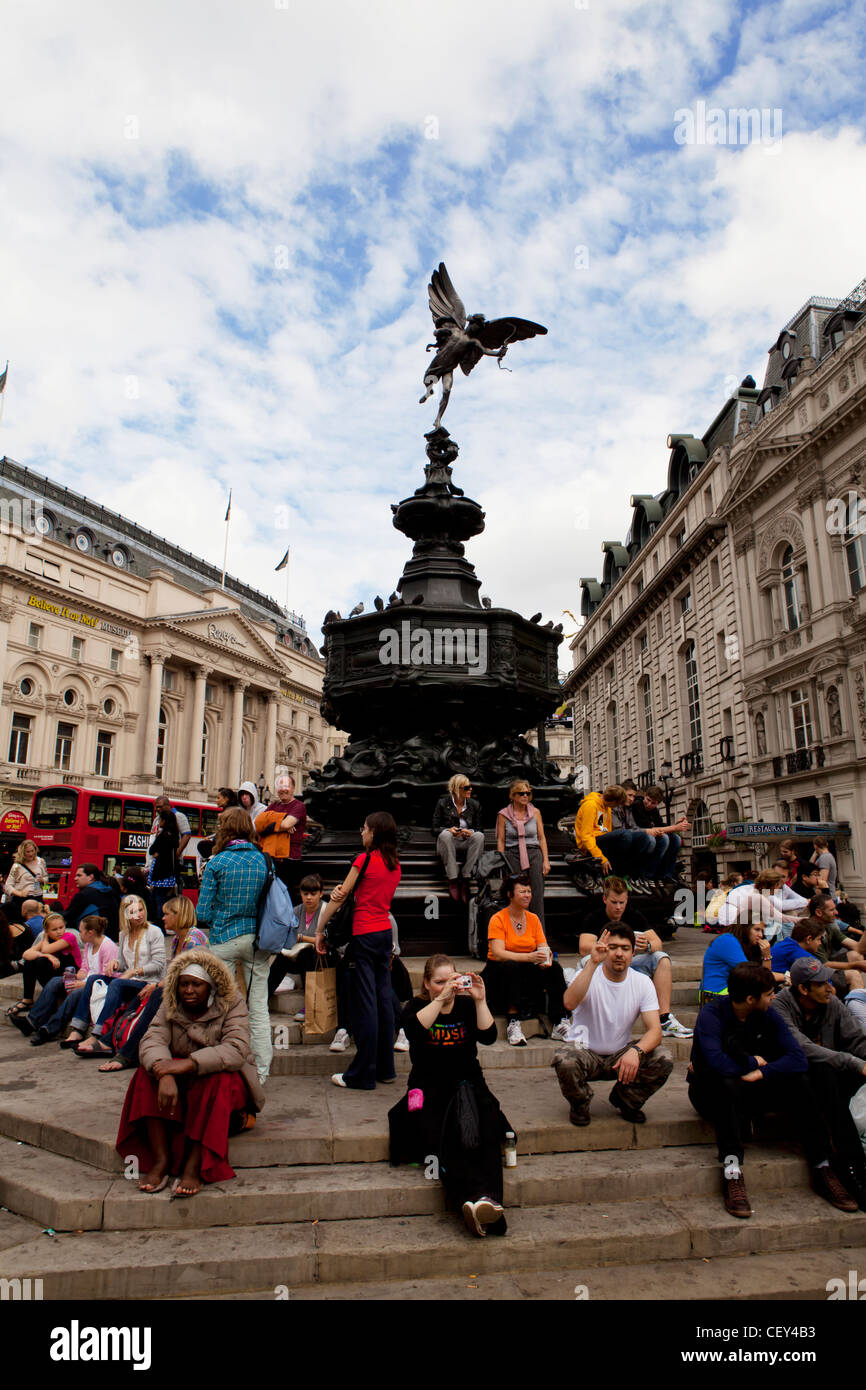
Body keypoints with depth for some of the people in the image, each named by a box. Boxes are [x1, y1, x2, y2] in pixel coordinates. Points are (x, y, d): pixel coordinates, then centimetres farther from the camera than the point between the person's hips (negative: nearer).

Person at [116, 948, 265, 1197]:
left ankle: (194, 1167, -31)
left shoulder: (232, 1005, -10)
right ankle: (160, 1160, -25)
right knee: (149, 1072, -22)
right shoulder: (171, 1007, 1)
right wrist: (165, 1075, -38)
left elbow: (236, 1051, -26)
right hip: (182, 1083, 4)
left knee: (217, 1081, -35)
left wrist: (187, 1064, -37)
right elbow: (152, 1041, -16)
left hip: (227, 1081, -3)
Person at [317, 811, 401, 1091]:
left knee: (364, 1004, -2)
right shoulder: (395, 864, 10)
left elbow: (340, 897, -7)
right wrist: (342, 892, -2)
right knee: (383, 999, 12)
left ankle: (362, 1075, 5)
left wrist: (319, 931, 1)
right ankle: (385, 1069, 20)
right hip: (386, 934, 7)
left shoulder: (365, 859, -11)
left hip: (364, 936, -7)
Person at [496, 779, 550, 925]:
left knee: (537, 894, -6)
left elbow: (541, 838, 12)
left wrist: (546, 860, 5)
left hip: (533, 853, 2)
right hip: (512, 854, -1)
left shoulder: (535, 812, 10)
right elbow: (501, 841, 6)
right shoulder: (503, 814, 5)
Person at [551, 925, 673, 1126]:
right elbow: (570, 1003, -38)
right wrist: (592, 962, -45)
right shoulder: (588, 975, -16)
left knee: (663, 1061, -22)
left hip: (620, 1055, 3)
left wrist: (635, 1050, -35)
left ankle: (625, 1100, 9)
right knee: (565, 1061, -35)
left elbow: (655, 1030, -14)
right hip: (584, 1051, -3)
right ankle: (580, 1103, 2)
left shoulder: (642, 982, -6)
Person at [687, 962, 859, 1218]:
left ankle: (823, 1169, -17)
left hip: (752, 1091, 4)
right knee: (728, 1083, -37)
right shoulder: (711, 1014, -20)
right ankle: (732, 1171, -40)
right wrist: (754, 1062, -19)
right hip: (712, 1094, -4)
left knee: (796, 1081, -20)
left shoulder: (768, 1015, -3)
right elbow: (716, 1062, -35)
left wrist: (761, 1073, -29)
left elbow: (798, 1059, -14)